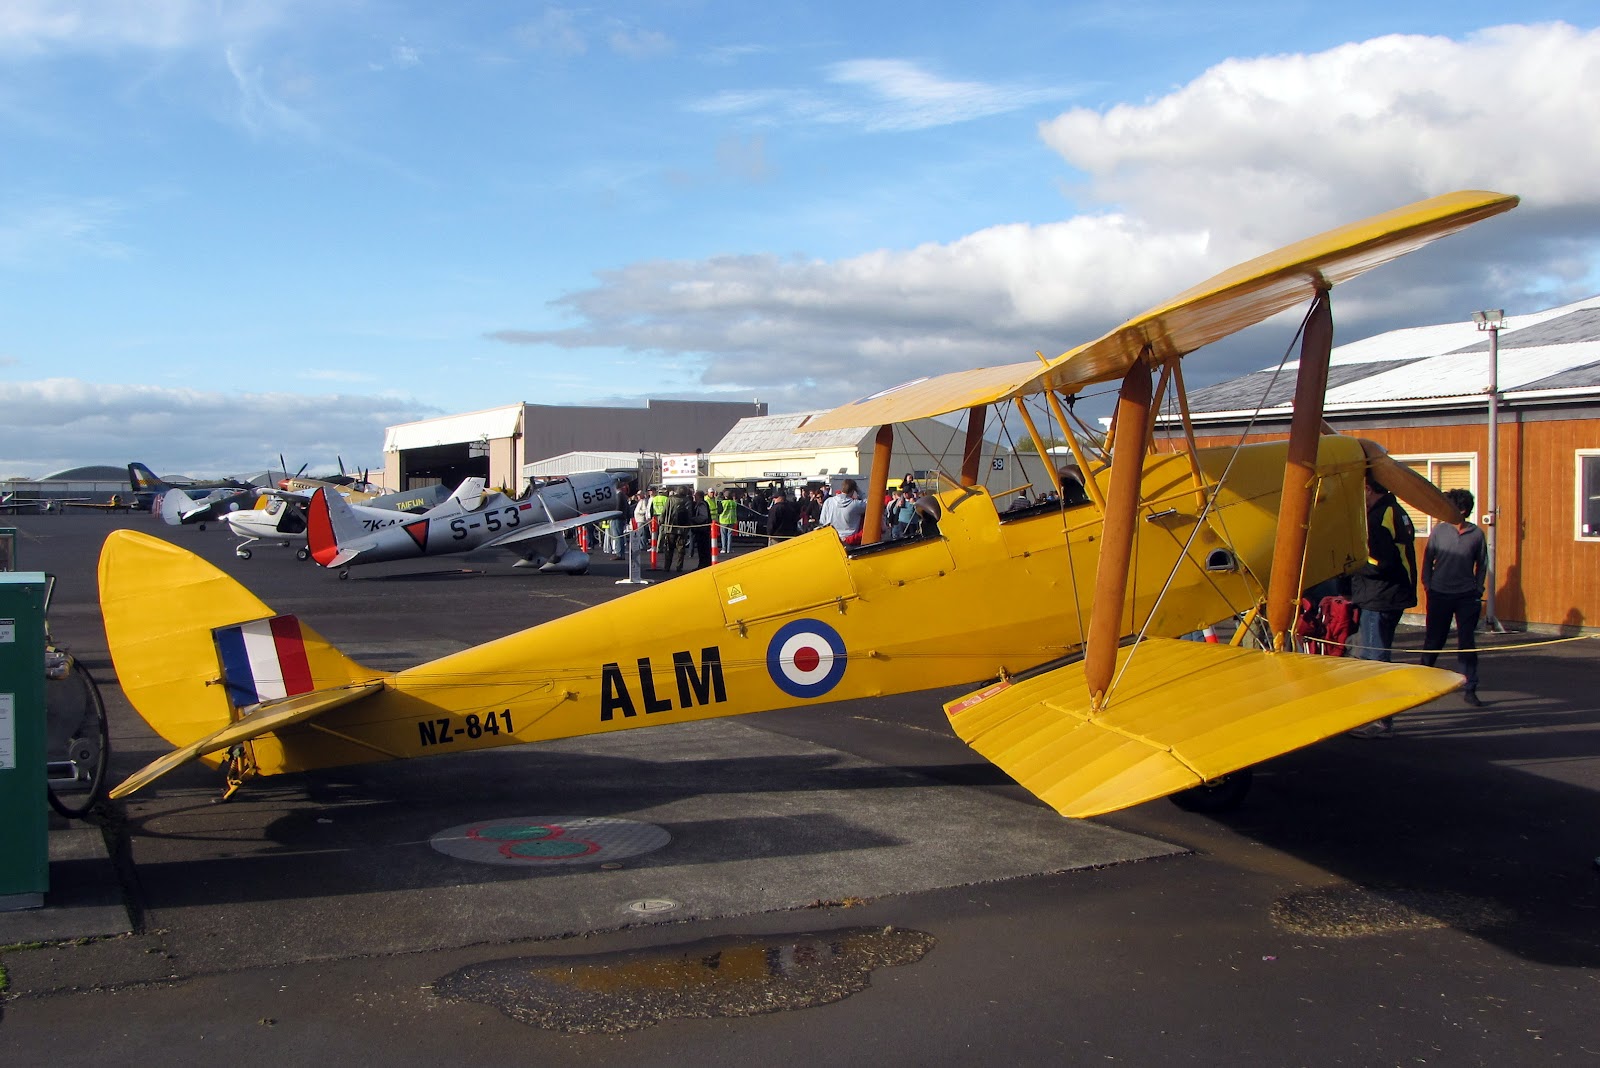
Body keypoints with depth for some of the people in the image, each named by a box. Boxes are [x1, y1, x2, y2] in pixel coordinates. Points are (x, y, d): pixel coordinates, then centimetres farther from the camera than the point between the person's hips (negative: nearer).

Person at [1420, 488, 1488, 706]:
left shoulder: (1476, 534, -1)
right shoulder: (1439, 530, -1)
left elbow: (1482, 564, 9)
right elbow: (1428, 558, 6)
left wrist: (1478, 590, 4)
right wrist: (1427, 585, 2)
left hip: (1467, 597, 0)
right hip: (1440, 594, 0)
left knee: (1467, 643, 0)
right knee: (1434, 640, 9)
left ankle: (1469, 689, 5)